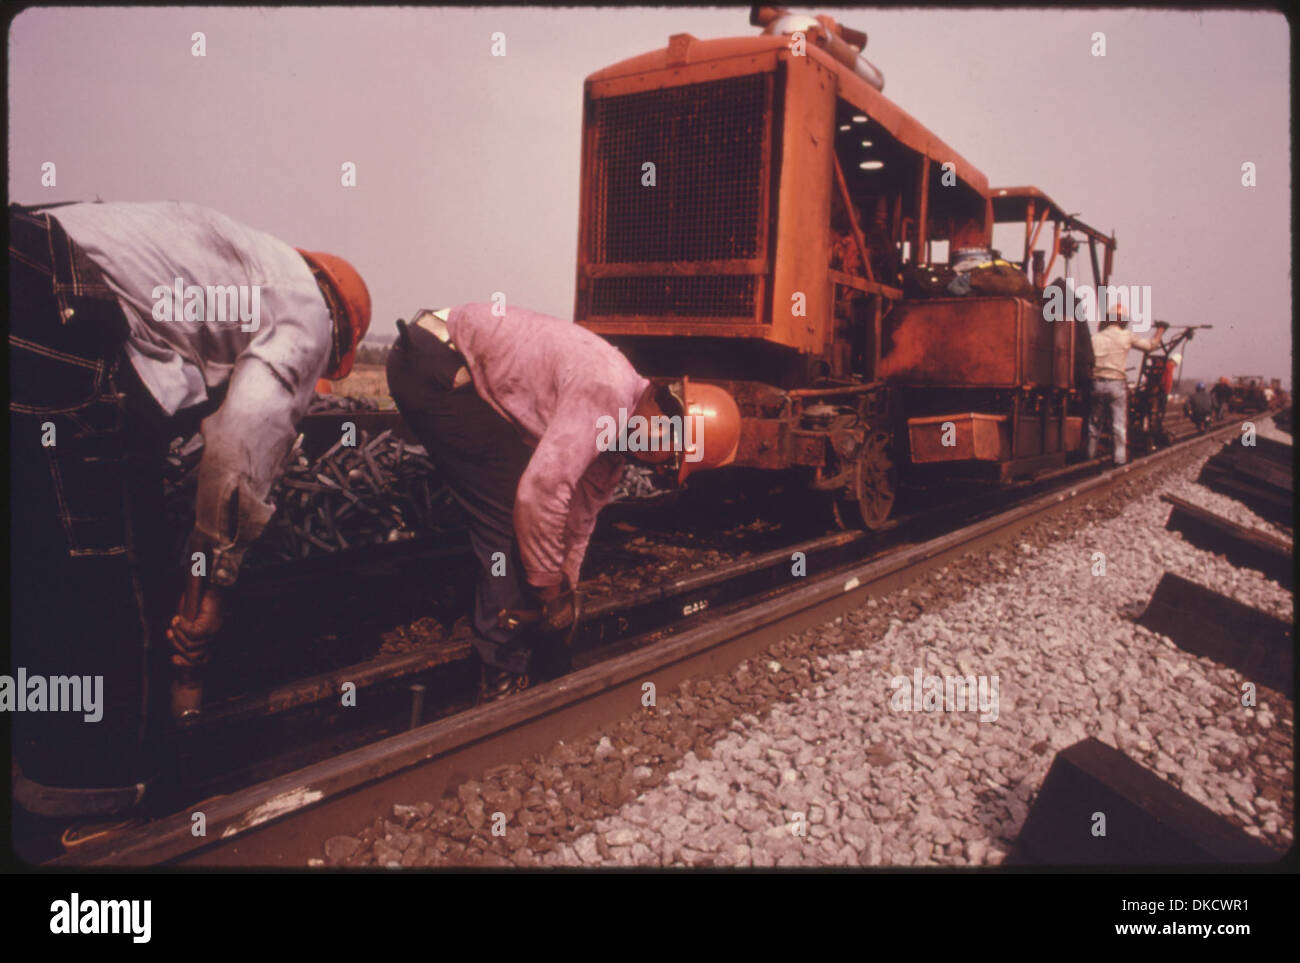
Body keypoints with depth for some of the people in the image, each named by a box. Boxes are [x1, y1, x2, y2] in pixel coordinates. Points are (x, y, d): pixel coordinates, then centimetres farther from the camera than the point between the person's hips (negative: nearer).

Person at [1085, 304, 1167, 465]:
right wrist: (1160, 329, 24)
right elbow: (1150, 345, 9)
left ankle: (1090, 456, 15)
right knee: (1119, 424, 1)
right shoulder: (1127, 337, -2)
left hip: (1097, 383, 2)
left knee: (1094, 423, 11)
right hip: (1117, 384, -2)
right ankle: (1120, 458, 0)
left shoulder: (1096, 338, 2)